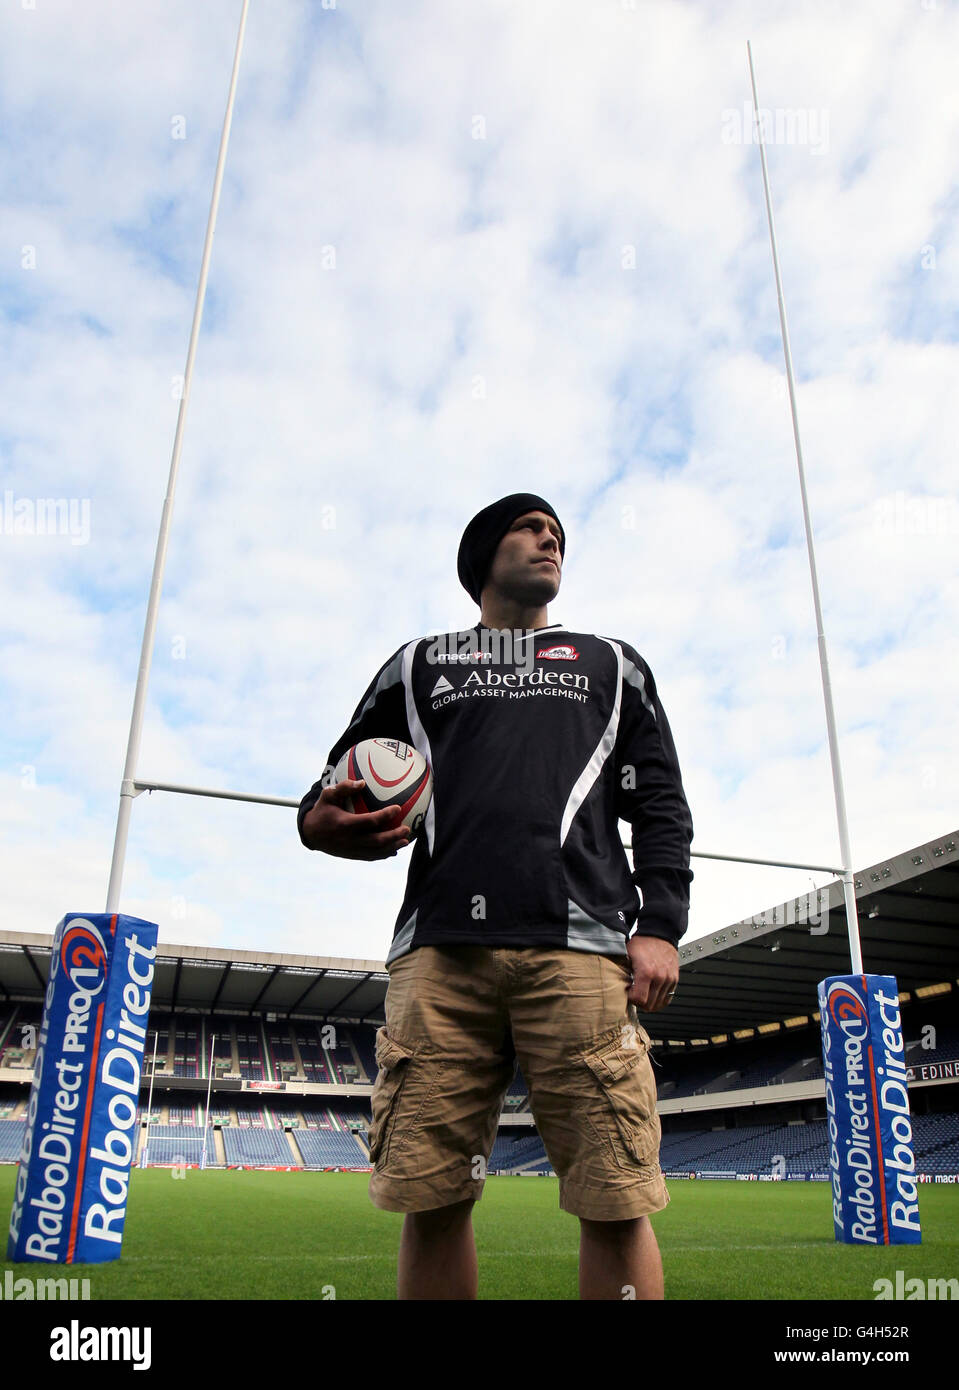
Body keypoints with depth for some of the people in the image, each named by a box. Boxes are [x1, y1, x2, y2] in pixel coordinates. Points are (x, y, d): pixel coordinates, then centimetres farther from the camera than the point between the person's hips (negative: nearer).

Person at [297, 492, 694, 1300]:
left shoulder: (612, 664, 25)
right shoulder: (418, 664, 25)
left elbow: (661, 804, 16)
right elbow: (342, 784, 23)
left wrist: (660, 925, 1)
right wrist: (321, 823, -2)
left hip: (581, 944, 0)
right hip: (440, 945, 1)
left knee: (616, 1202, -6)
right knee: (431, 1201, -2)